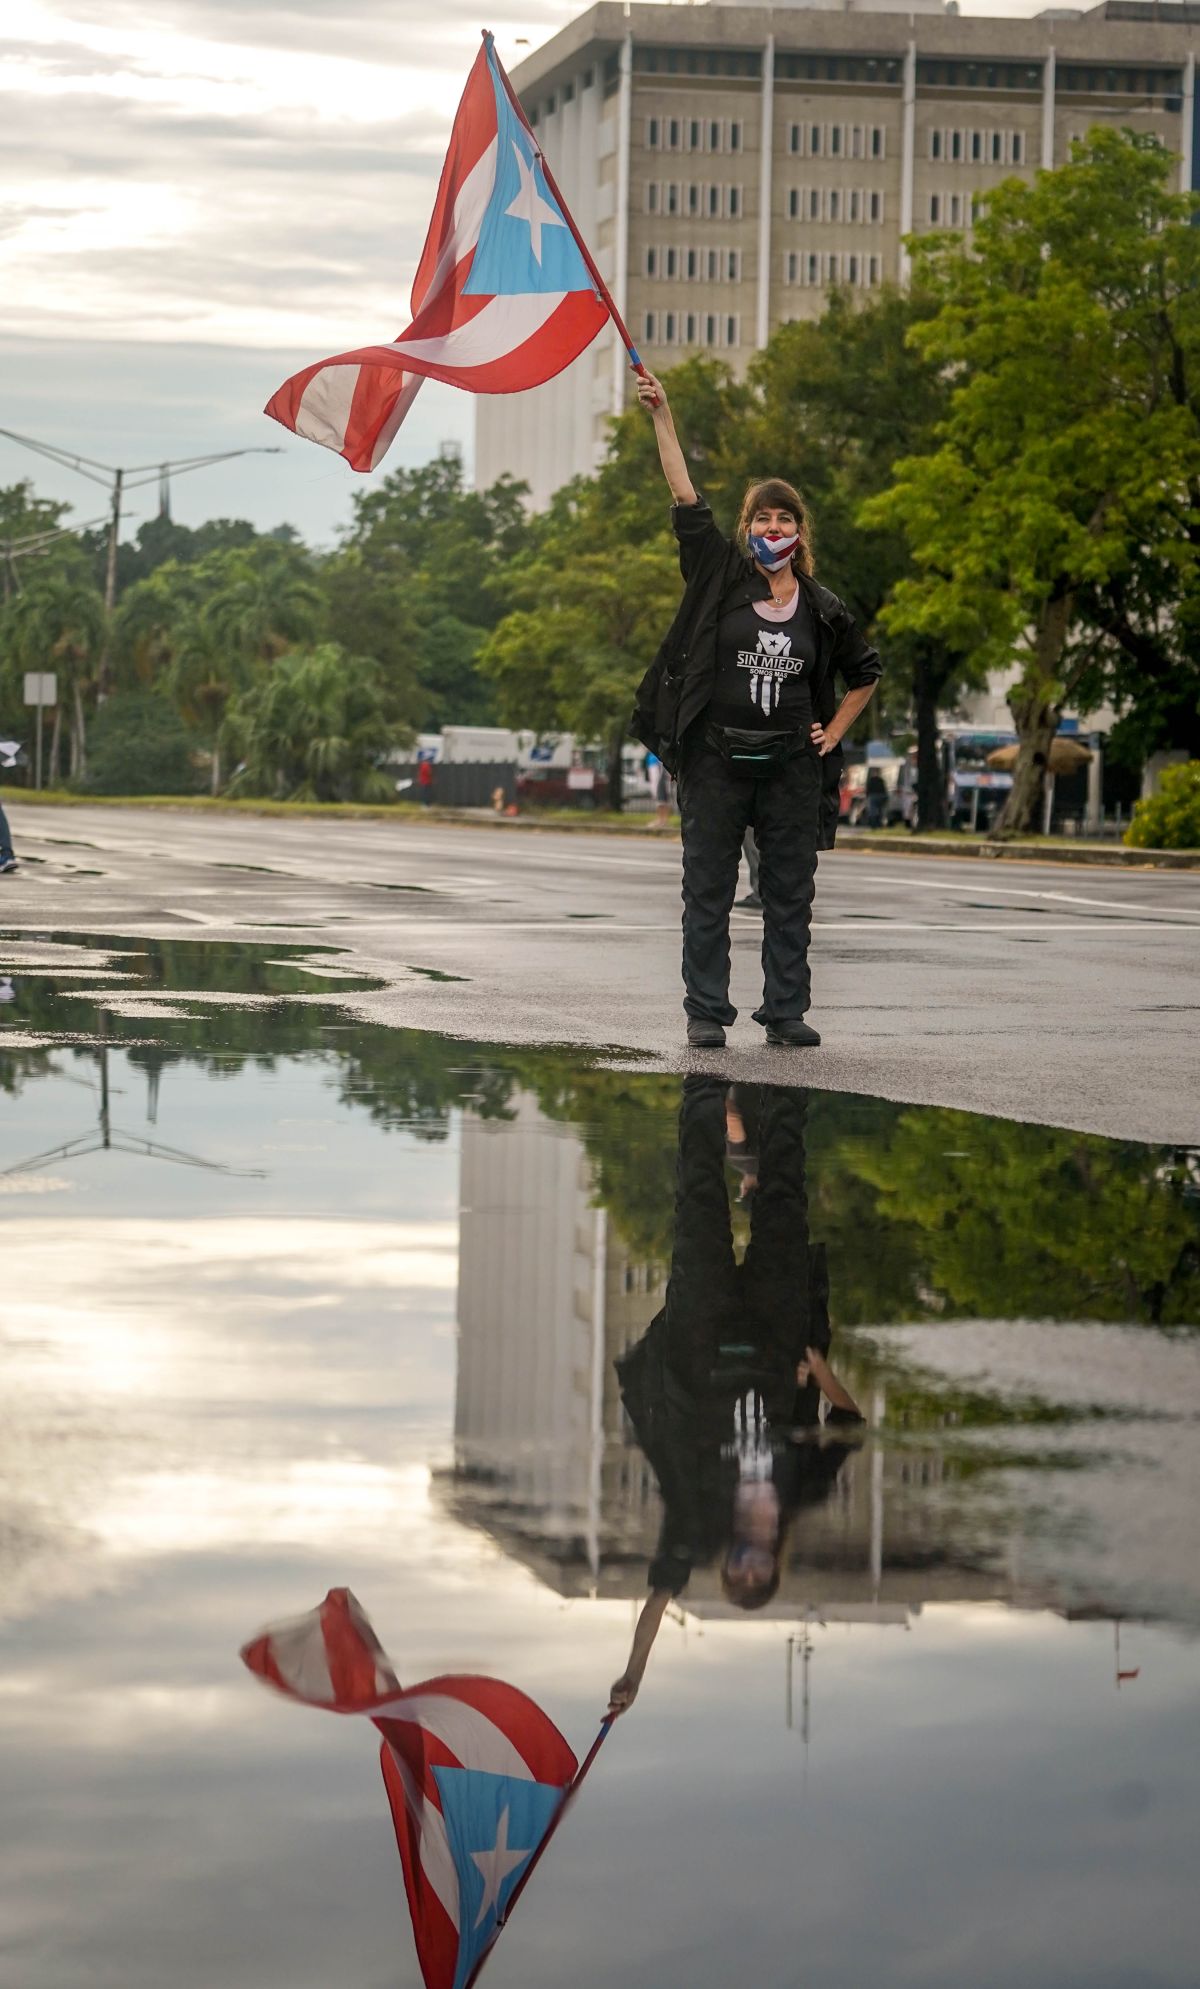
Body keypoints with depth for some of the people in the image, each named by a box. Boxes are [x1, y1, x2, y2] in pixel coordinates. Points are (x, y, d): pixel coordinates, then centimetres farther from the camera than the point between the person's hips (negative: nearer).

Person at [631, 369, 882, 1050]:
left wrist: (833, 733, 11)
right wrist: (663, 417, -10)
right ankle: (707, 1013, 6)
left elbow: (866, 672, 21)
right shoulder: (721, 578, 2)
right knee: (708, 891, 1)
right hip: (716, 761, -1)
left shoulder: (821, 608, 6)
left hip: (791, 765, 1)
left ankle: (786, 1012, 11)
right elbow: (687, 500, -5)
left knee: (791, 894, 4)